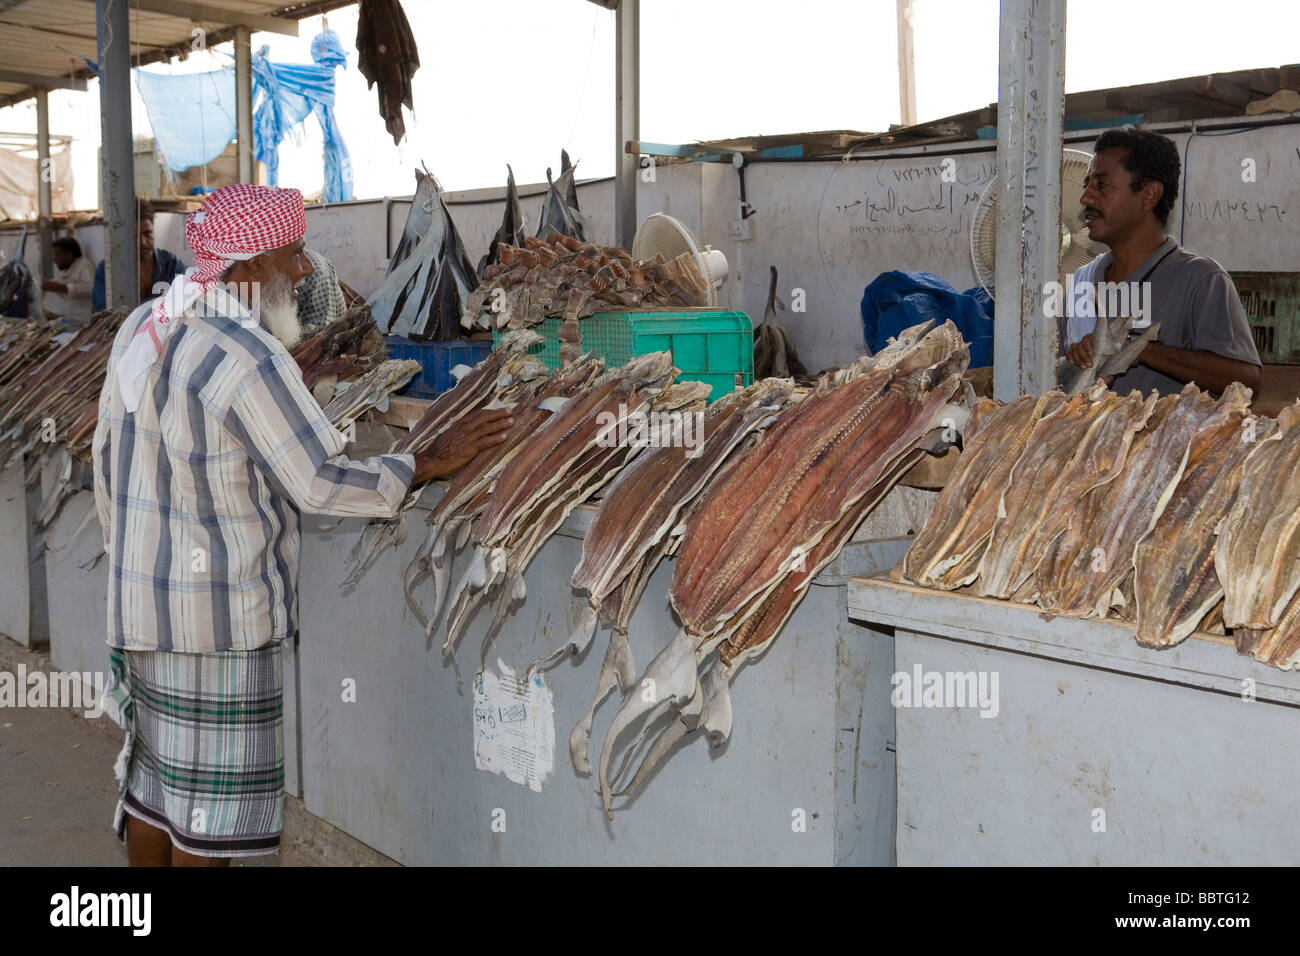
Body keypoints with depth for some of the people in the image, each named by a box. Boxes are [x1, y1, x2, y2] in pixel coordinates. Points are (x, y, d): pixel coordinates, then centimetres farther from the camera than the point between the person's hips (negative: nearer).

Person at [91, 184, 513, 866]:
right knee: (211, 805, 3)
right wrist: (431, 462, -12)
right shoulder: (246, 356, -22)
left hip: (139, 598, 9)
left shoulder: (141, 326, 7)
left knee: (150, 776, 20)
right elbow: (320, 485, -21)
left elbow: (107, 458, 14)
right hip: (217, 612, -9)